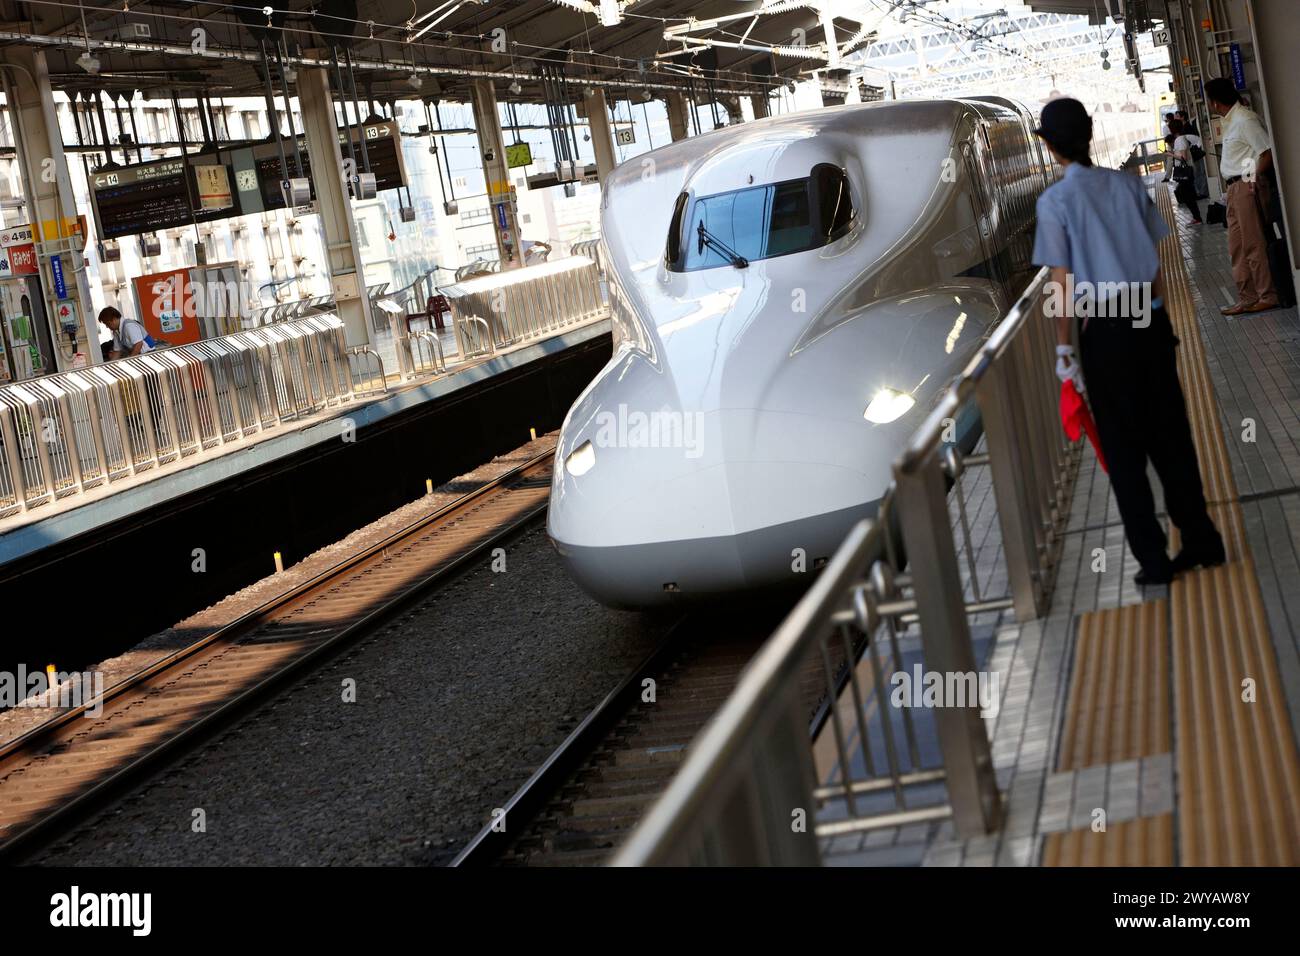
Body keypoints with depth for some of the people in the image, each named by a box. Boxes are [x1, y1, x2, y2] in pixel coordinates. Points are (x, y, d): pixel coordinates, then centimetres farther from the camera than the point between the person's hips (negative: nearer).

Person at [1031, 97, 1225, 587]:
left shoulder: (1055, 200, -8)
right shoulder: (1127, 184, 5)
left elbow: (1063, 284, -11)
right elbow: (1155, 264, 8)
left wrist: (1064, 352, -6)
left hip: (1103, 332, -4)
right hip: (1150, 321, 4)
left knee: (1124, 448, 5)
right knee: (1170, 435, 14)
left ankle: (1153, 559, 8)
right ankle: (1200, 538, 21)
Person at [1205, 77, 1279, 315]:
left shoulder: (1245, 120, -15)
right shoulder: (1231, 120, 13)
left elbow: (1268, 152, -20)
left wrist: (1254, 179, -17)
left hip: (1246, 186, -10)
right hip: (1234, 188, 10)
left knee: (1253, 244, -4)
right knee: (1237, 246, 12)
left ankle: (1267, 296, 4)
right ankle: (1246, 298, 18)